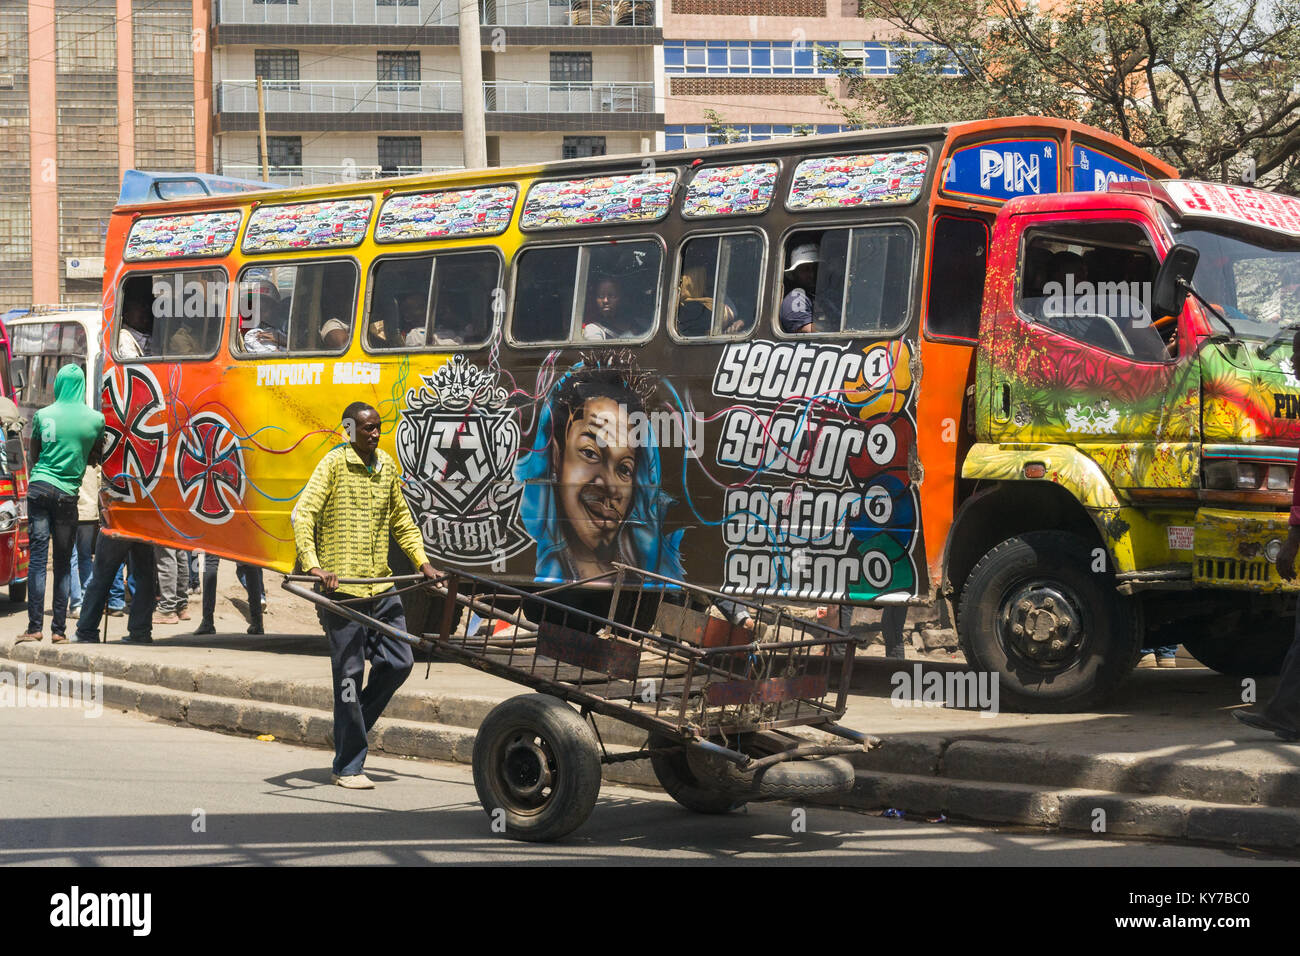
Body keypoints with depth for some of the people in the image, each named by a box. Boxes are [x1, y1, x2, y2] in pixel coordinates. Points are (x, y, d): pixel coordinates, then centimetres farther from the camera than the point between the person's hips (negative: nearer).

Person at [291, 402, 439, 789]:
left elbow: (401, 519, 24)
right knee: (350, 674, -3)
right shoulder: (334, 463, -7)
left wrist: (422, 561, 15)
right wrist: (313, 566, -26)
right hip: (342, 587, -6)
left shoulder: (386, 465, 12)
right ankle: (348, 767, 5)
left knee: (398, 662, 7)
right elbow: (302, 514, -15)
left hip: (380, 585, 7)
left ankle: (351, 729, 27)